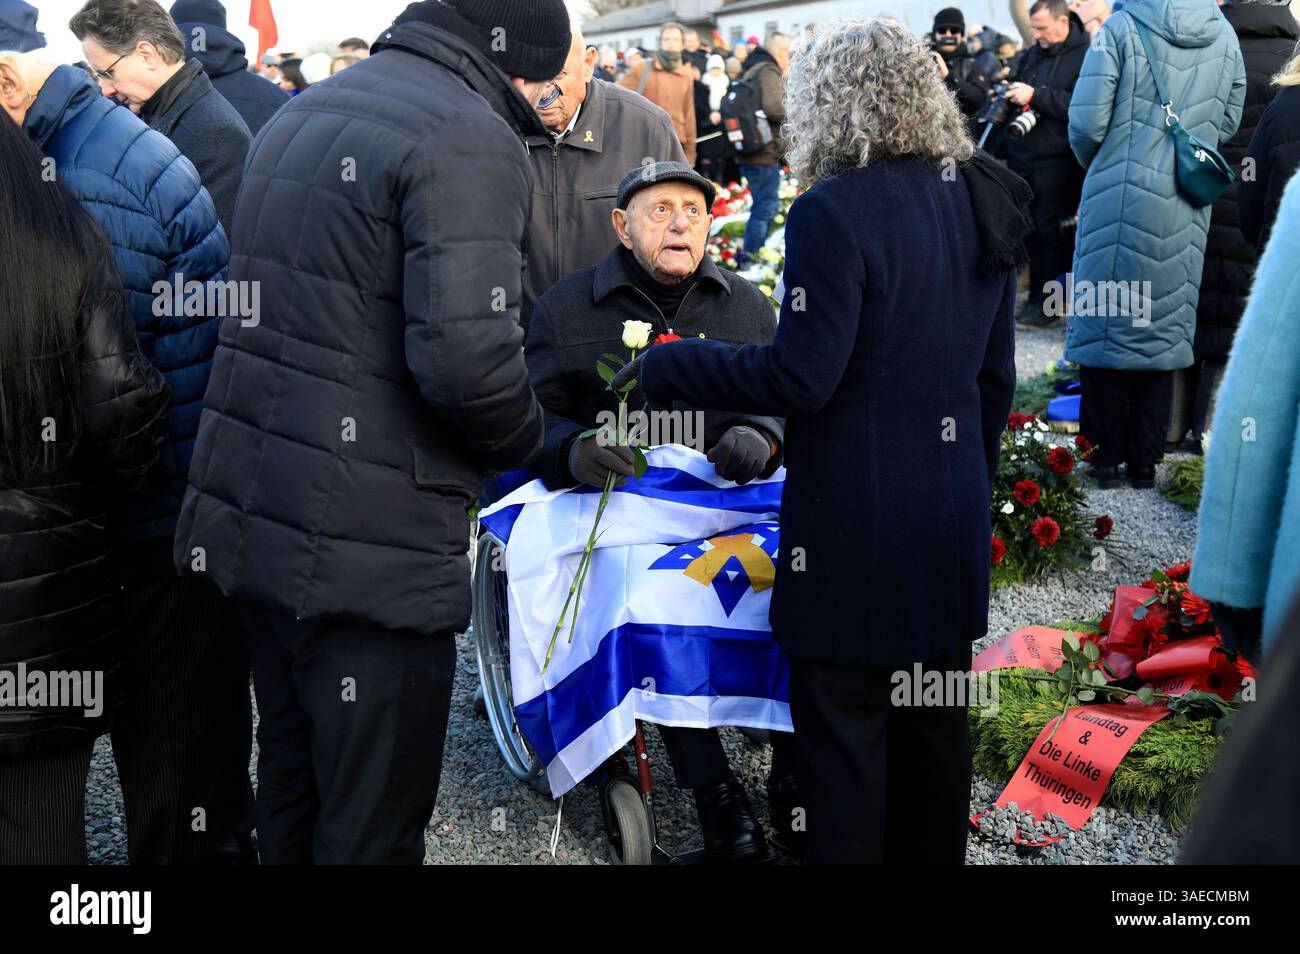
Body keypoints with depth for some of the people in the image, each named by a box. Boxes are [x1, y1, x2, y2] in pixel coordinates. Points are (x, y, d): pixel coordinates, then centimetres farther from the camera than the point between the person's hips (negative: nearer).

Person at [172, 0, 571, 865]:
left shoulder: (297, 117, 15)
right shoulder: (469, 141, -14)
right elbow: (467, 359, -25)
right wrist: (537, 443, -5)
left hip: (251, 522, 9)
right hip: (368, 554, -9)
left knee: (291, 795, 22)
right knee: (373, 831, 4)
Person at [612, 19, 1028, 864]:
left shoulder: (835, 210, -17)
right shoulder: (982, 201, 8)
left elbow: (799, 377, -18)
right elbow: (995, 374, 13)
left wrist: (664, 366, -8)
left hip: (856, 521, -8)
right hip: (952, 514, 8)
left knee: (845, 736, 4)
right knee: (935, 725, 18)